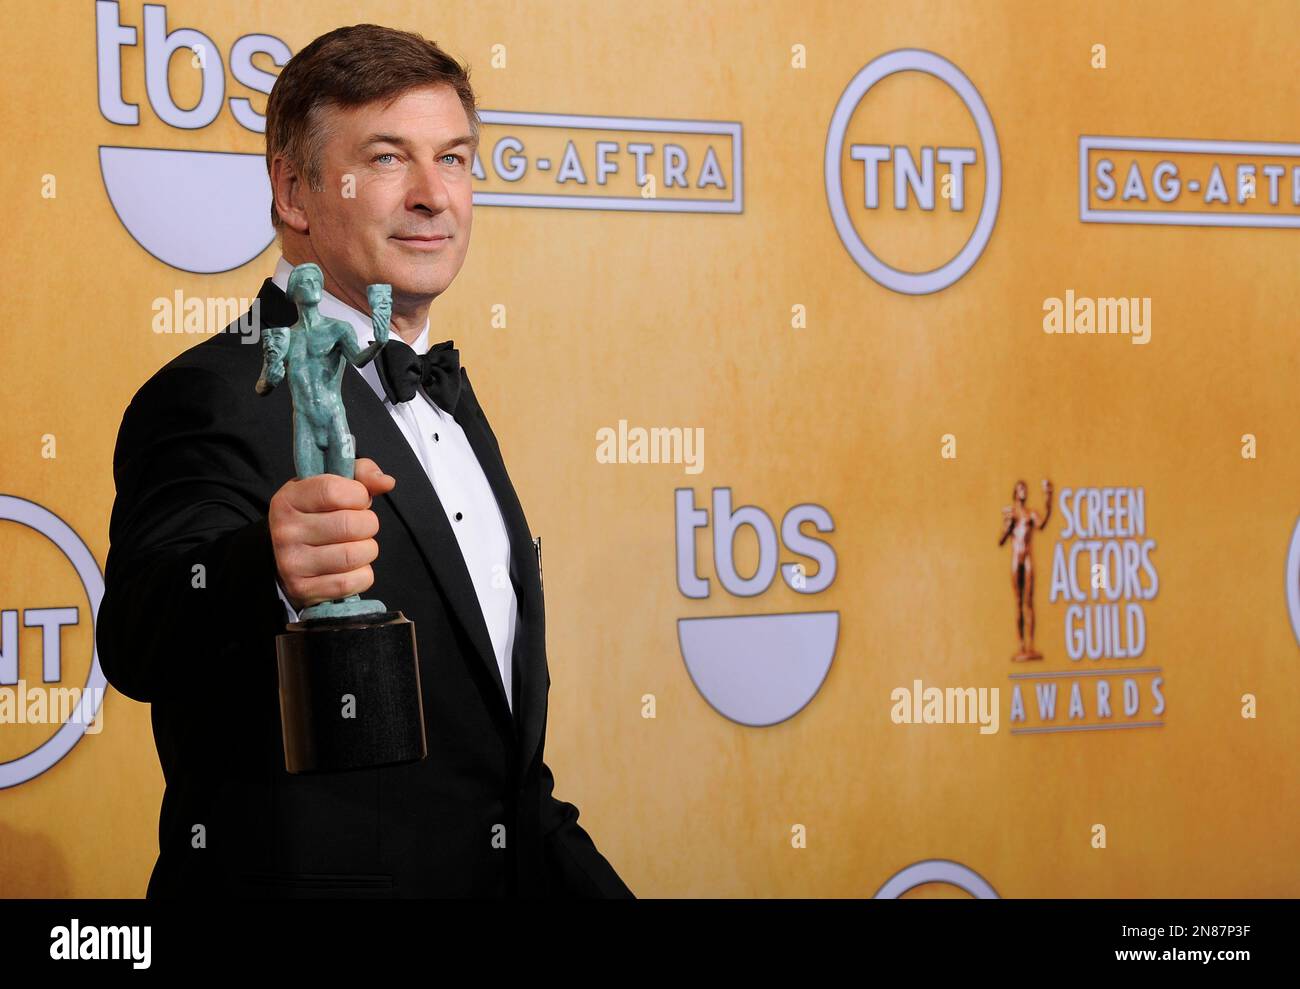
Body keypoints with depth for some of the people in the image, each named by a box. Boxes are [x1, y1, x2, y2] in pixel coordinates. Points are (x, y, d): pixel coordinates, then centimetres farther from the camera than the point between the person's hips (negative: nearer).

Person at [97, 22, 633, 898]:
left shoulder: (442, 390, 12)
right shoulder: (219, 399, -16)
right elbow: (141, 640, -35)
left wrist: (580, 872, 11)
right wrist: (271, 572, -54)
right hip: (309, 873, -8)